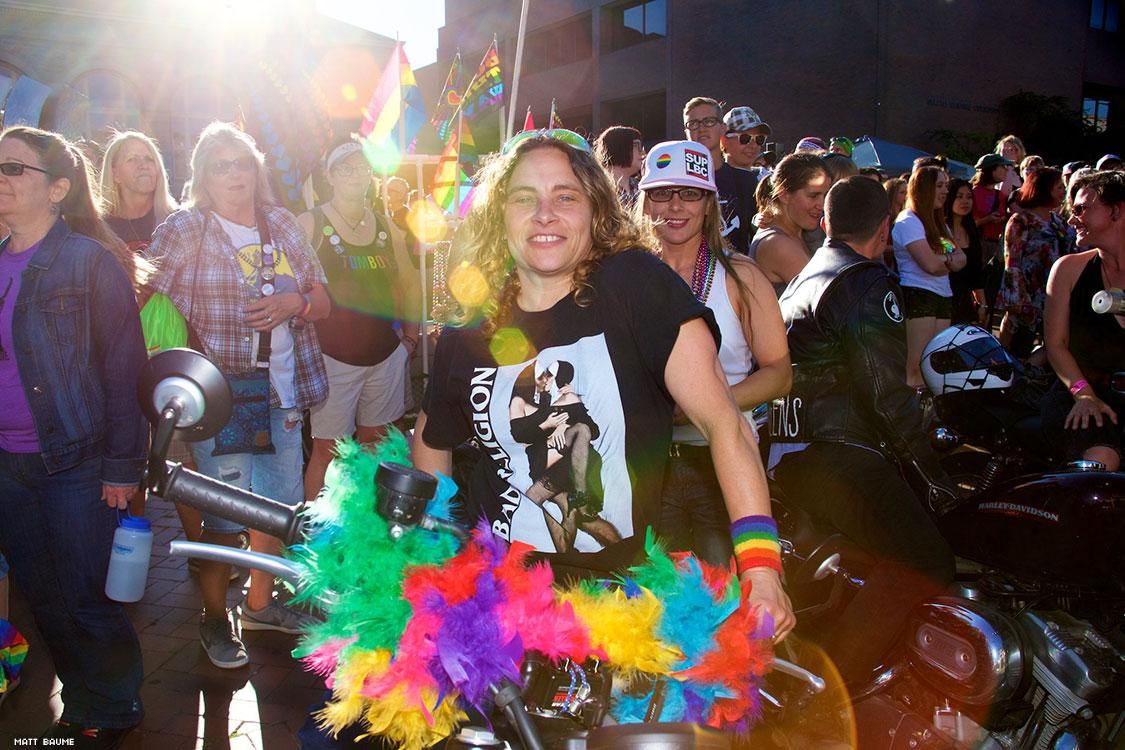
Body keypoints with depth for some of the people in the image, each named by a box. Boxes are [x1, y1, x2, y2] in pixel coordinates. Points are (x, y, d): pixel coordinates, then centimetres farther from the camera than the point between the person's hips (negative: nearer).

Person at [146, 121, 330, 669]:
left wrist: (297, 301, -8)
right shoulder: (184, 230, -5)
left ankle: (260, 602, 35)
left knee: (275, 504, 15)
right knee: (224, 518, 0)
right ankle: (215, 619, 22)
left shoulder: (282, 225, 10)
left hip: (282, 394, 5)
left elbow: (323, 303, 13)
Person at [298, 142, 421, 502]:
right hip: (333, 359, -4)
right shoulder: (310, 224, -4)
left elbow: (409, 283, 18)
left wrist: (411, 337, 12)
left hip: (387, 357, 5)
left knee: (376, 445, 13)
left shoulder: (387, 228, 9)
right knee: (327, 448, -2)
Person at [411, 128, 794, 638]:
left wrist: (760, 567, -22)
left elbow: (722, 421, -15)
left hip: (627, 578, -1)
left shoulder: (634, 284, -8)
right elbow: (431, 441, 21)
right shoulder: (467, 335, 1)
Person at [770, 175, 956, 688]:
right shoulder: (865, 282, -7)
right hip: (834, 453, -11)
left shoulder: (804, 278, 24)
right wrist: (929, 473, -7)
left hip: (792, 452, 11)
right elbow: (885, 391, -15)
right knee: (922, 566, -18)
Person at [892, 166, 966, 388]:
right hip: (917, 295, -9)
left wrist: (941, 259, -9)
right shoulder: (909, 221, -6)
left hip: (943, 297, 9)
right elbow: (931, 264, -16)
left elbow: (961, 260, 13)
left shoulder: (939, 223, 23)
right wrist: (950, 258, 5)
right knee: (915, 366, -12)